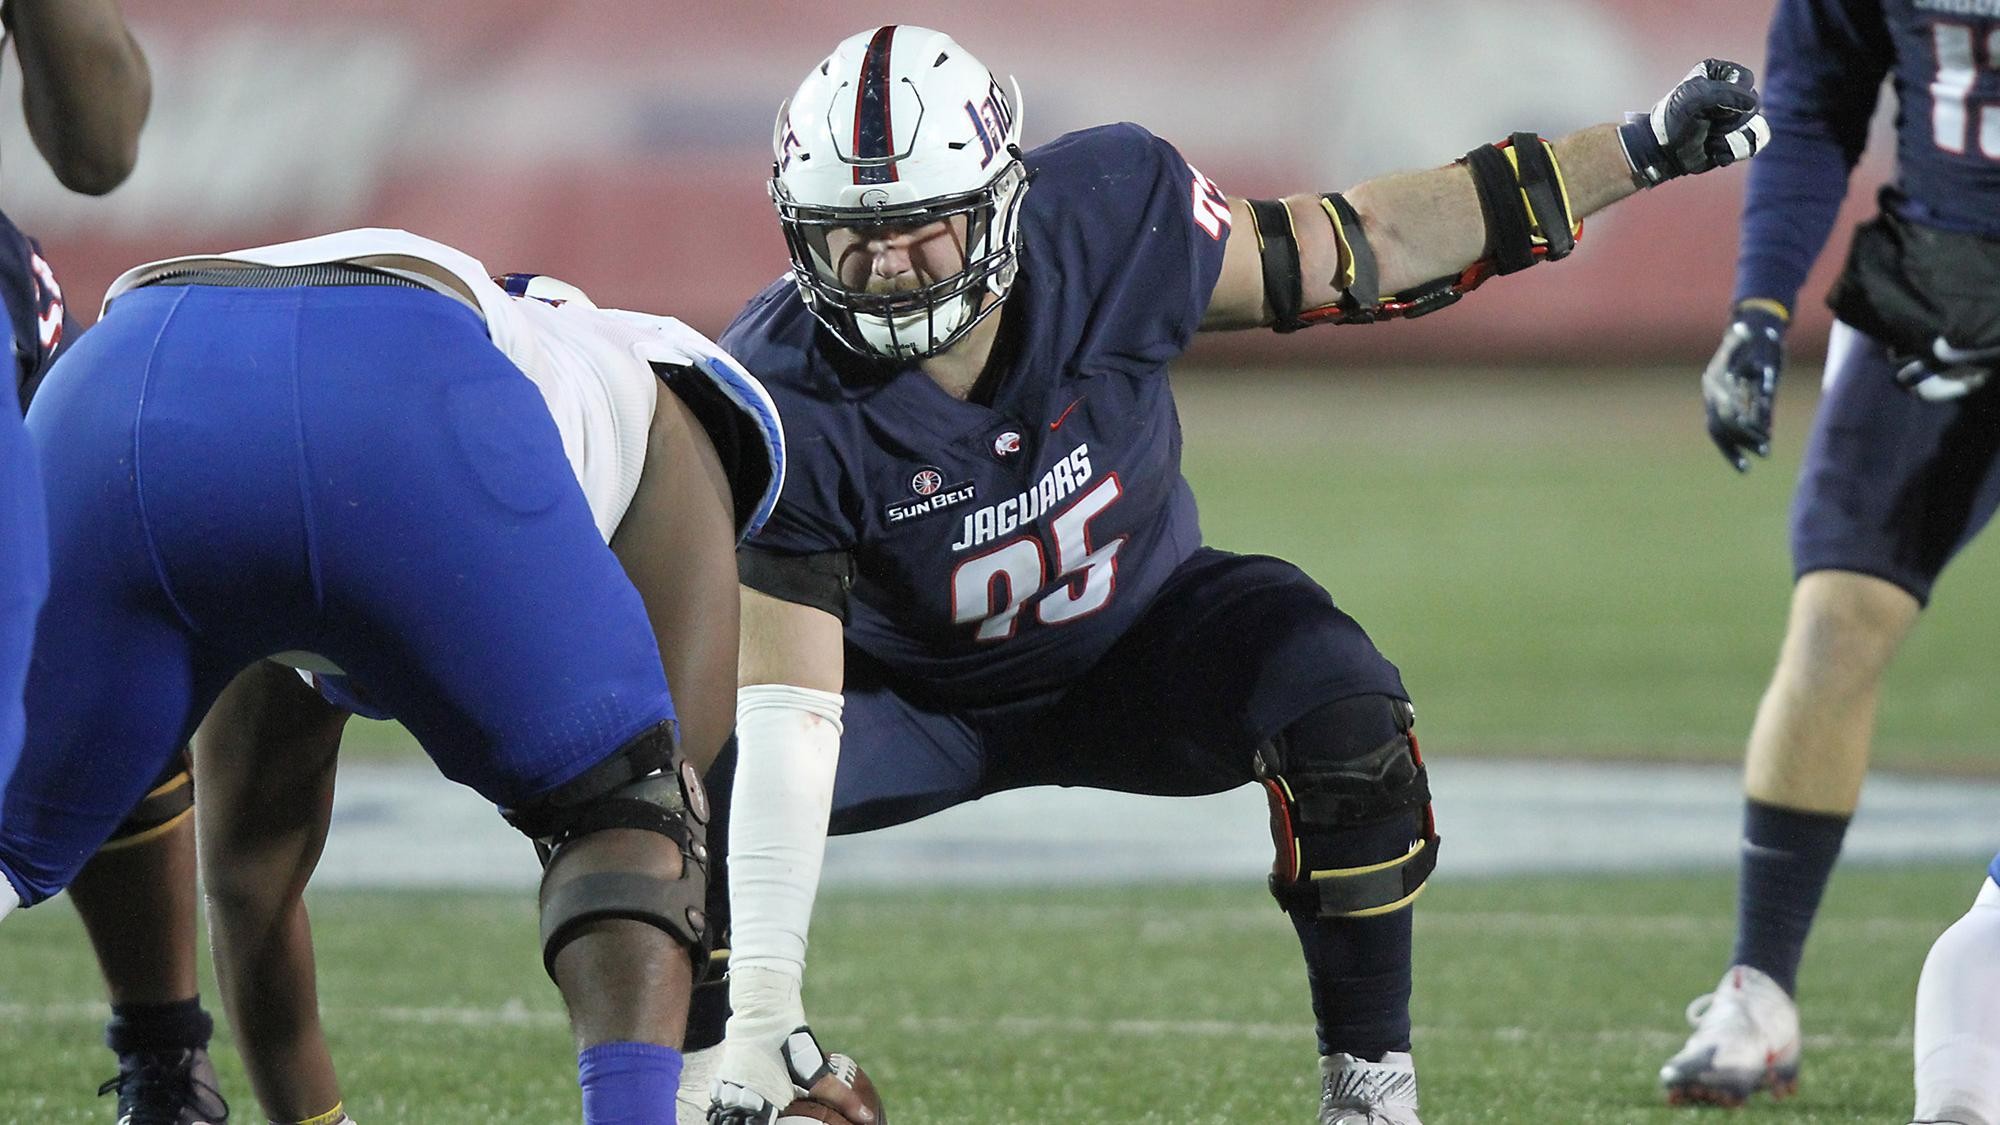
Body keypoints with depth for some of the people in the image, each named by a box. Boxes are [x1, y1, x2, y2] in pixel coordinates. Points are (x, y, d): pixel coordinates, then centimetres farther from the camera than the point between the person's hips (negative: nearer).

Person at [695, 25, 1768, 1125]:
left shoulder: (1109, 219, -29)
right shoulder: (787, 403, -33)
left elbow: (1369, 246, -12)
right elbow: (786, 716, -35)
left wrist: (1639, 154, -10)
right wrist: (759, 1002, -43)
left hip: (1144, 641, 1)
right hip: (920, 694, -1)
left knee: (1344, 717, -28)